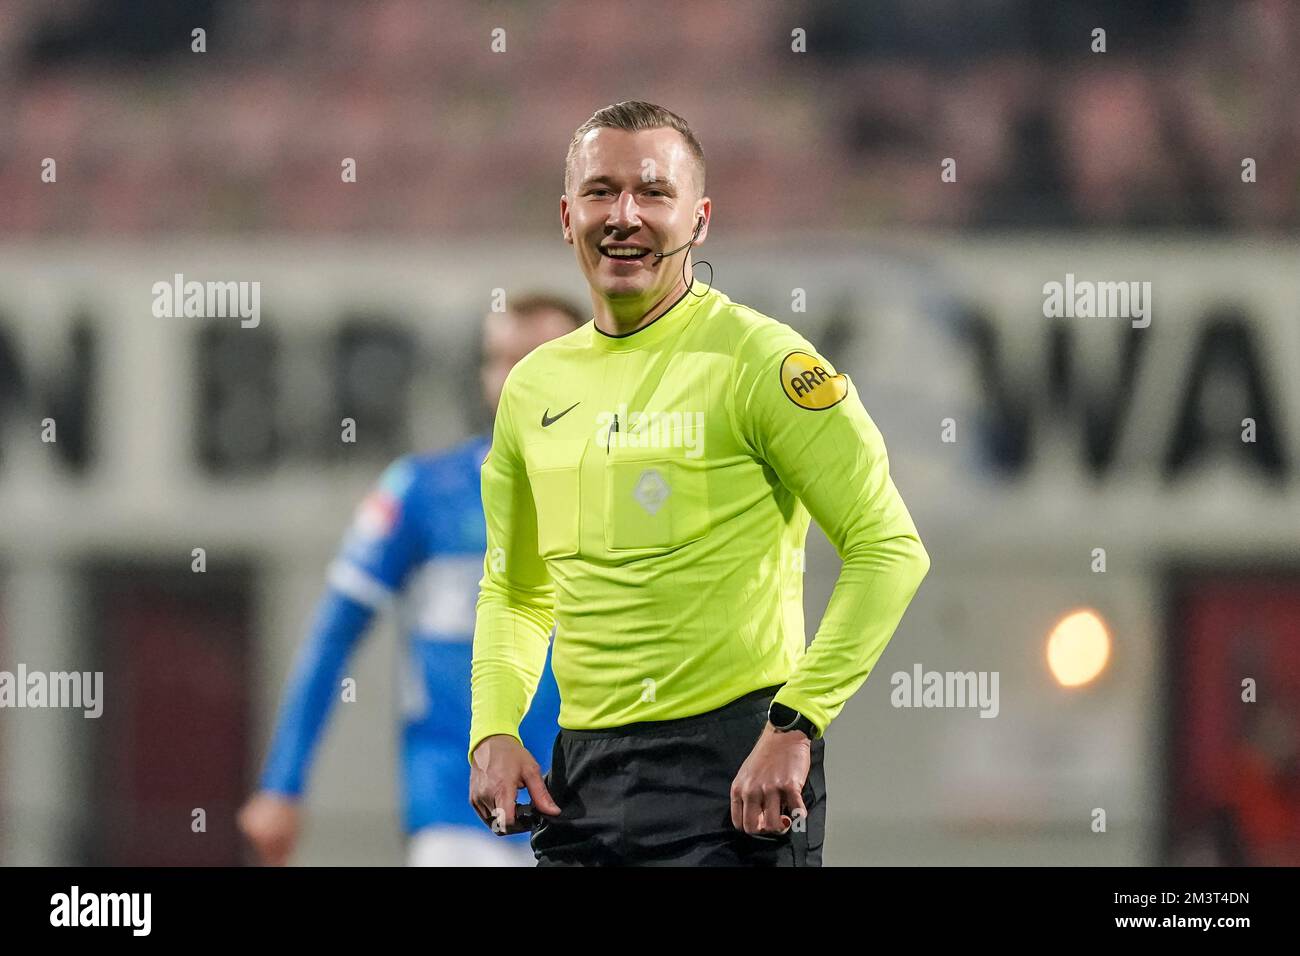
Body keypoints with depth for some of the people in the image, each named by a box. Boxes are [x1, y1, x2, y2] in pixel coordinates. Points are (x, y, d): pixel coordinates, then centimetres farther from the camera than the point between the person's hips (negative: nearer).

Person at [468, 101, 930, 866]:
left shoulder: (756, 359, -7)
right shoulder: (533, 386, 11)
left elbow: (890, 550, -11)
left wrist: (795, 723, -17)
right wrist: (494, 731, 5)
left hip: (734, 769, -6)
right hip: (581, 767, 6)